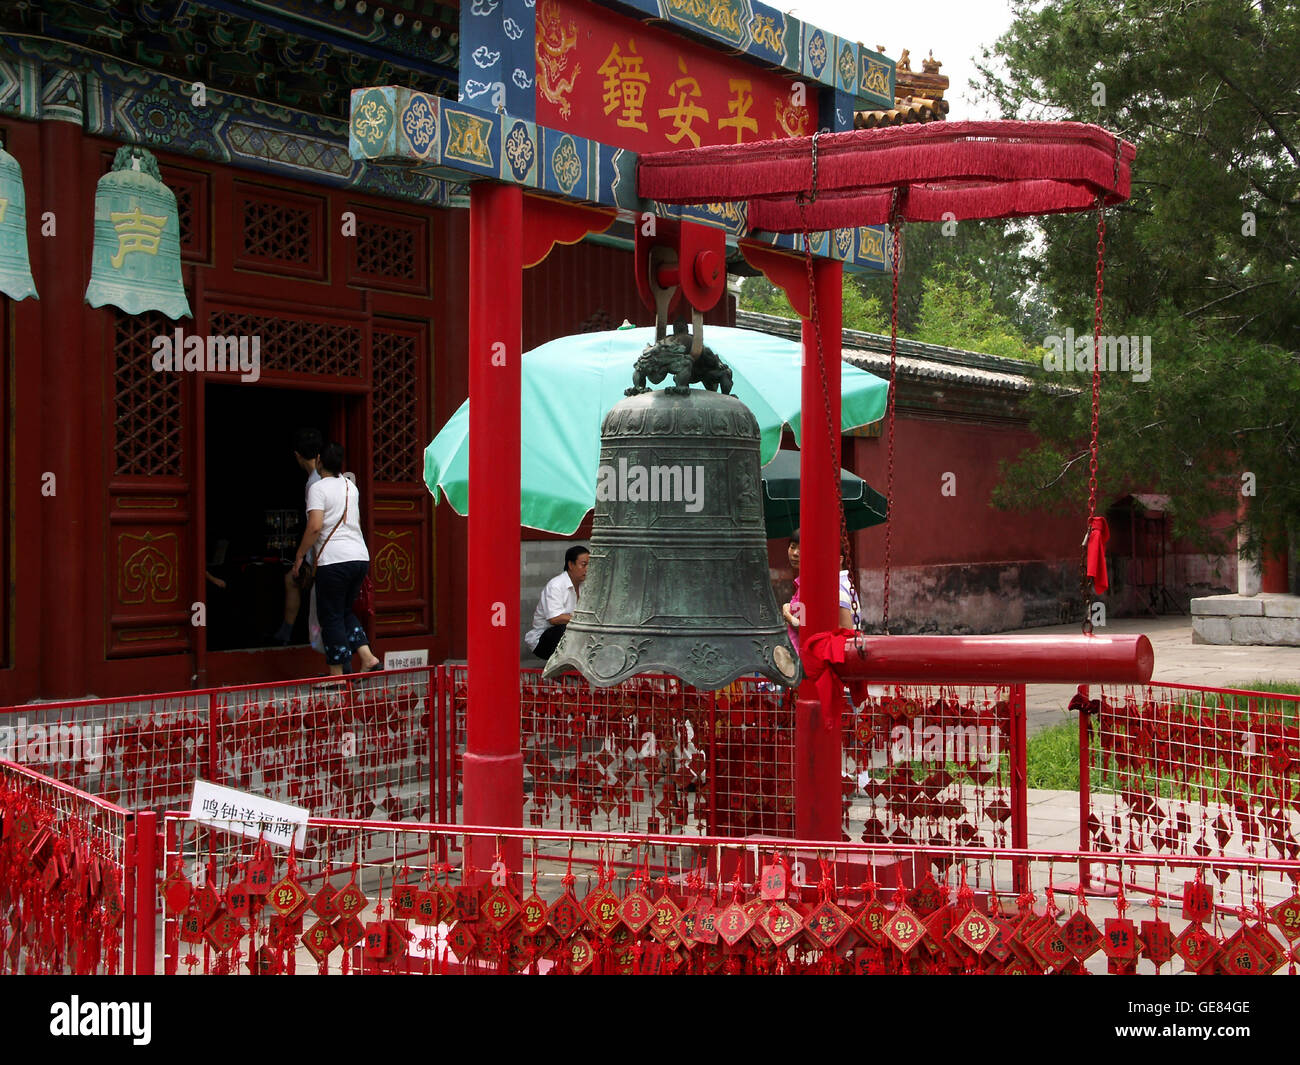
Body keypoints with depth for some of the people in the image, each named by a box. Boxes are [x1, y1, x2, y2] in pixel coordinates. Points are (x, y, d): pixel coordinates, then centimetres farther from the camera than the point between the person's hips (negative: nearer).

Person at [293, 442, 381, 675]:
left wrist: (300, 555, -6)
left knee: (331, 616, 2)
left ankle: (337, 674, 4)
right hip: (360, 557, 7)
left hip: (333, 560, -7)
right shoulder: (351, 486, 16)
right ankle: (368, 658, 7)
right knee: (346, 611, 20)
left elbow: (315, 526, -16)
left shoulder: (318, 488, -6)